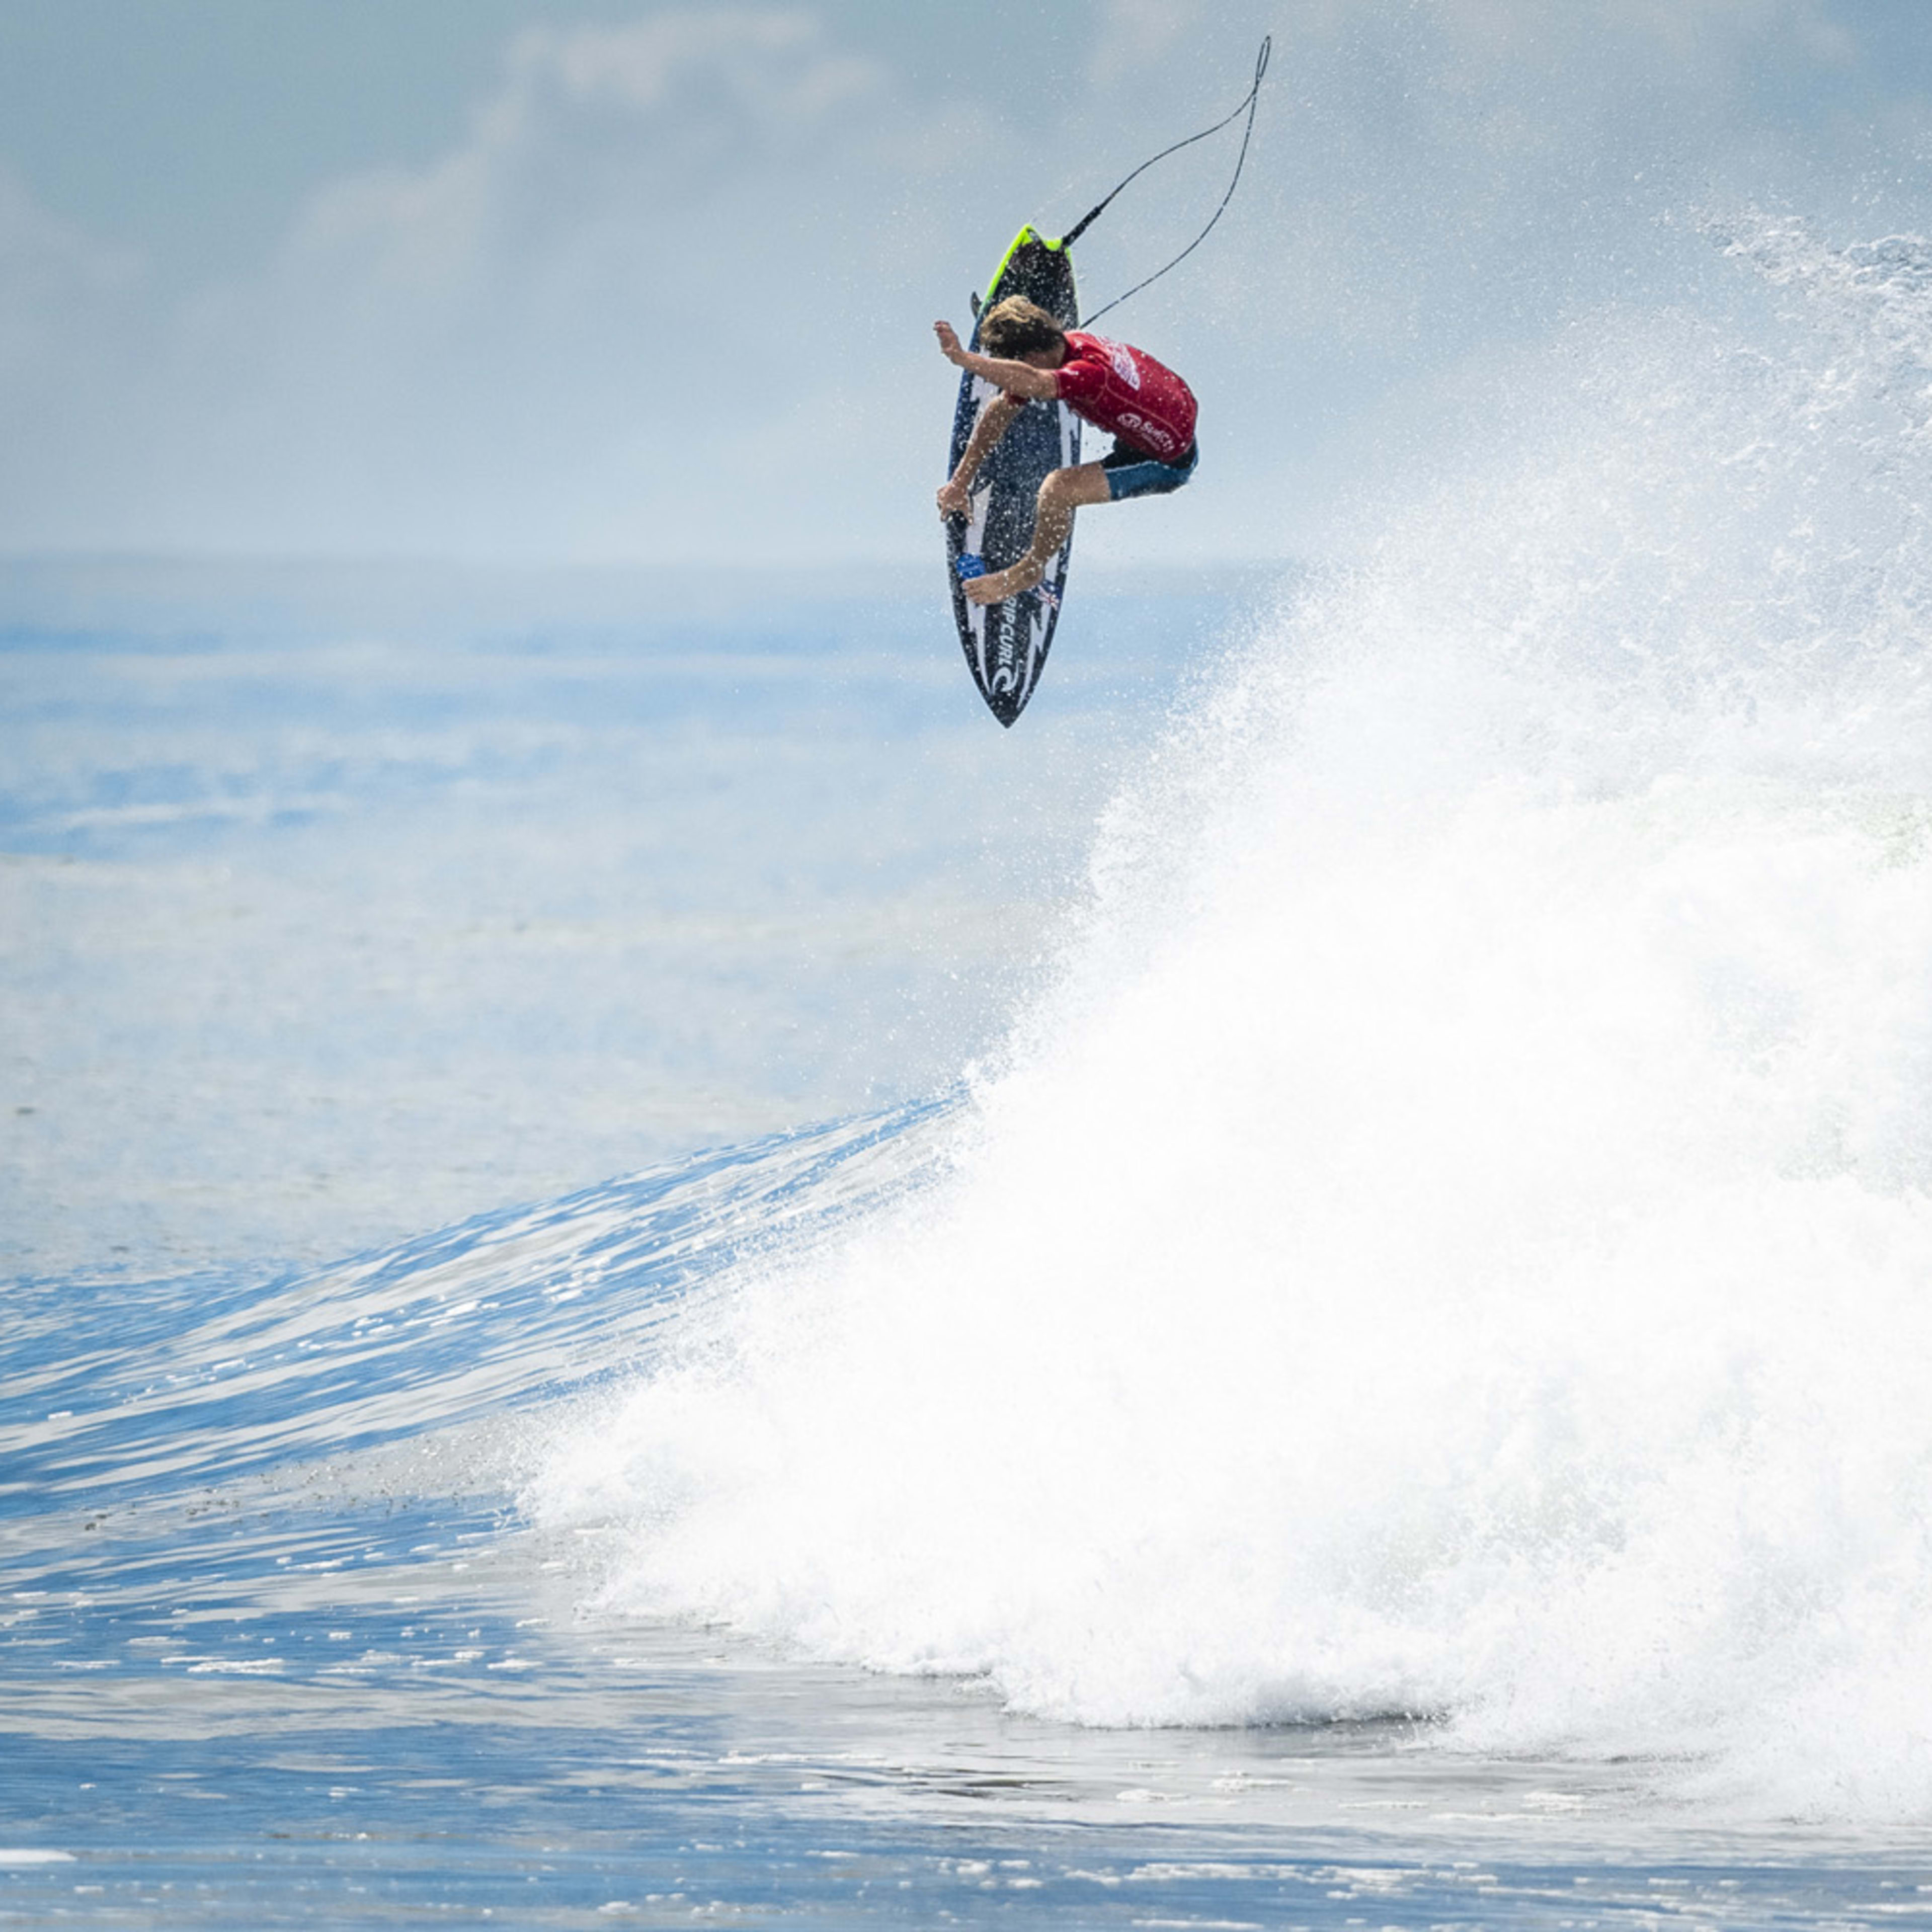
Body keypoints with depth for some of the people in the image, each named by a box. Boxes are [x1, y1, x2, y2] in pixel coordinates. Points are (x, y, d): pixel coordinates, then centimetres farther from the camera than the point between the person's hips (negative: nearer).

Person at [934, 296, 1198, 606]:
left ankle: (1030, 571, 5)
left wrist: (962, 358, -65)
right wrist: (960, 482, -2)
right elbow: (1001, 411, -3)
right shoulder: (1069, 343, -11)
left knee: (1057, 491, -19)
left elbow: (1031, 382, -60)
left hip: (1170, 461, -8)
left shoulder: (1088, 371, -38)